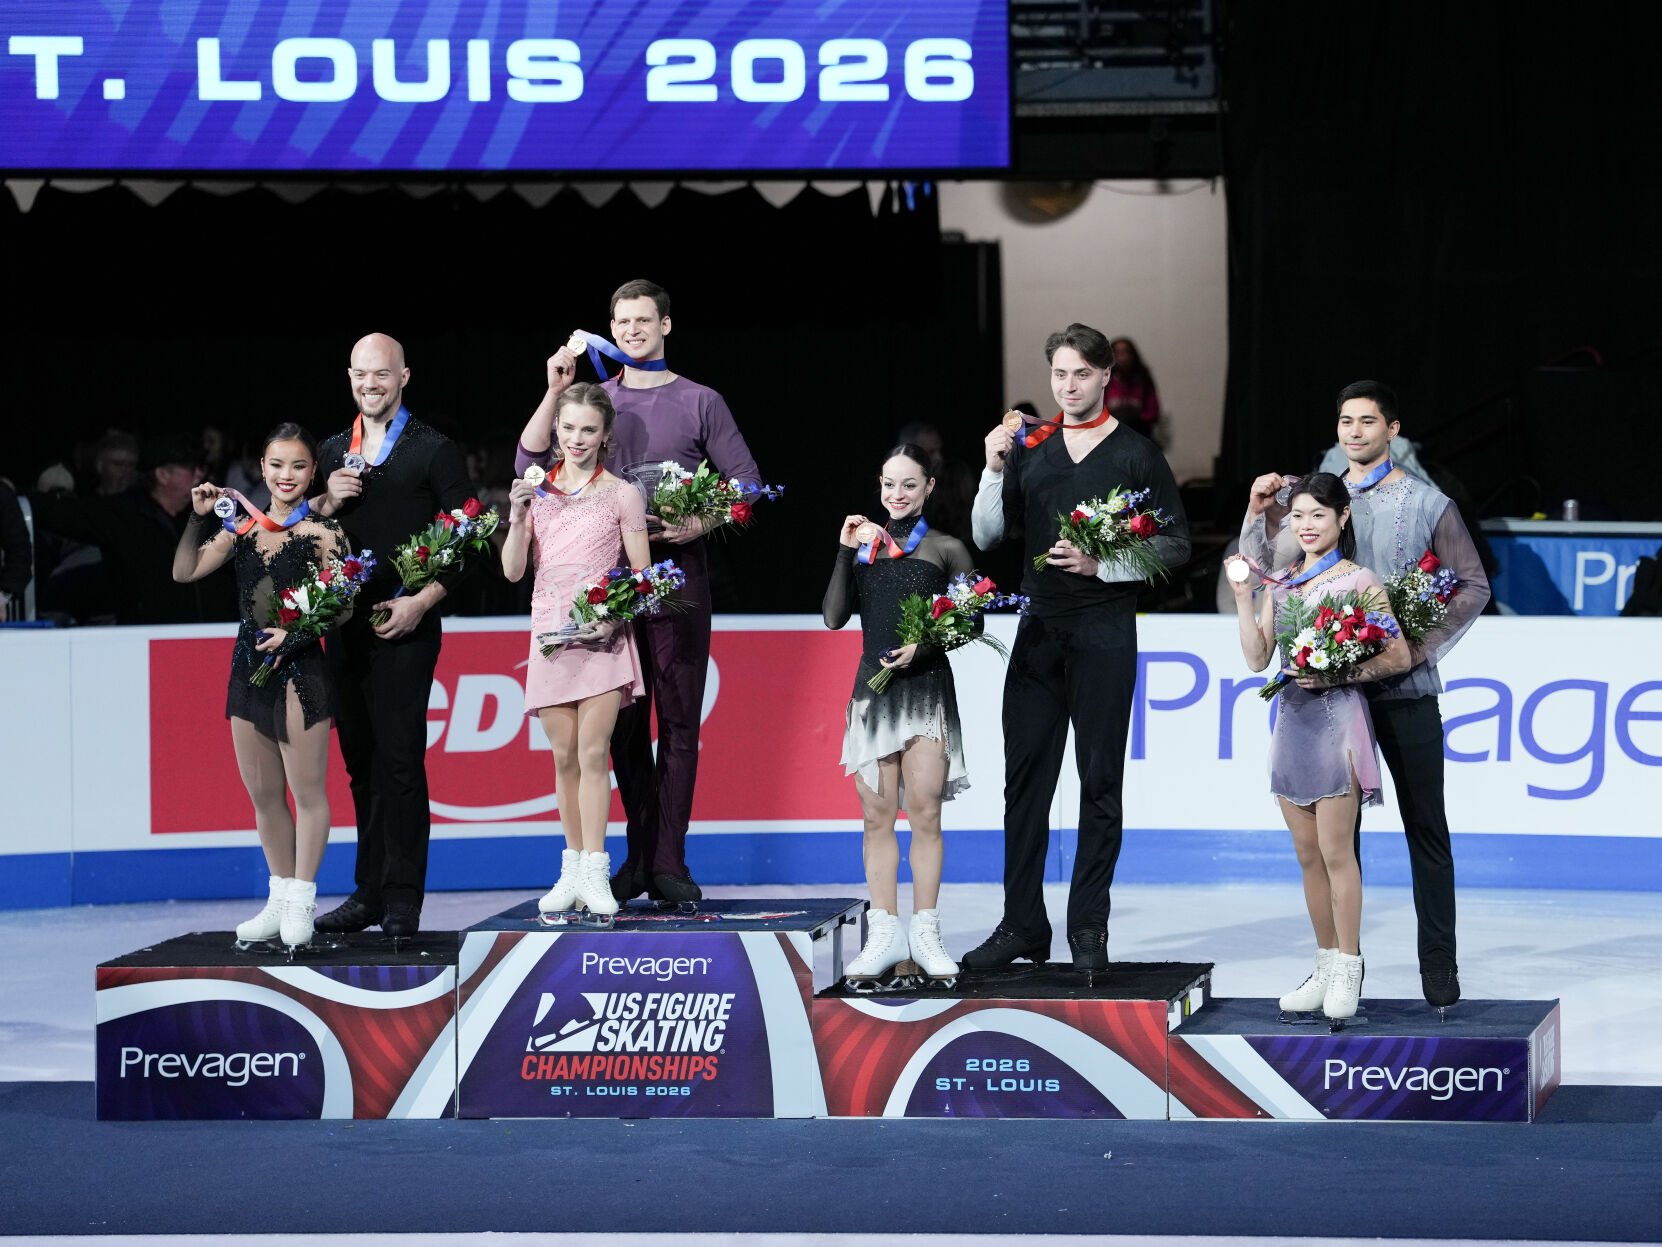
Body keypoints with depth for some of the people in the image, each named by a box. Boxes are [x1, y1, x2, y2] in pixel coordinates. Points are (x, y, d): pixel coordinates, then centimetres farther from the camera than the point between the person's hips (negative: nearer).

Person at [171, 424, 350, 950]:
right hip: (249, 666, 5)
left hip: (299, 667, -5)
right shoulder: (243, 528, 8)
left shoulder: (323, 532, -5)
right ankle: (280, 897, 22)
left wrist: (297, 631, -21)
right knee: (263, 794, 11)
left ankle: (301, 902, 7)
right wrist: (199, 520, -7)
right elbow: (186, 572, 4)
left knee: (306, 789, -1)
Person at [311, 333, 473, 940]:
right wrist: (327, 501, -2)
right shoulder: (333, 452, 17)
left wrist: (422, 601, -12)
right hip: (345, 627, 5)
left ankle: (402, 900, -8)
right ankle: (369, 892, 13)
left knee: (399, 761, -9)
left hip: (404, 625, -5)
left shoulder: (434, 451, 1)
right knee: (362, 763, 8)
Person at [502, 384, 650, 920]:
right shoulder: (537, 491, 9)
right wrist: (519, 517, -9)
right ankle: (572, 869, 11)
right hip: (550, 634, 3)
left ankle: (595, 875, -9)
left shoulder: (621, 495, 3)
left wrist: (614, 614, -13)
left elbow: (641, 575, 4)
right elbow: (513, 570, 5)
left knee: (593, 753, -9)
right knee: (565, 756, 5)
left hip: (603, 635, -3)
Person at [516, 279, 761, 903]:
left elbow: (746, 481, 3)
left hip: (678, 572, -3)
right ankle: (640, 857, 11)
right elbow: (529, 464, 3)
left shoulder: (700, 403, 6)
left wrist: (701, 523, -13)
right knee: (624, 720, 4)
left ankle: (668, 863, -4)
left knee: (678, 718, -4)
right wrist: (555, 392, -7)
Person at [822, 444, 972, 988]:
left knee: (924, 811, -6)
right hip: (873, 687, 2)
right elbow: (834, 616, 3)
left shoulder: (944, 549, 5)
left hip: (926, 685, -2)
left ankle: (925, 933, -2)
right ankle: (885, 935, 2)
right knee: (878, 814, 0)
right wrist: (846, 553, -4)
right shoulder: (864, 545, 11)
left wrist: (925, 647, -11)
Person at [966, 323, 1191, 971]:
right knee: (1025, 781, 2)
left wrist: (1102, 564, -11)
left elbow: (1174, 545, 1)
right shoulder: (1028, 449, 12)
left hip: (1104, 632, -3)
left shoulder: (1136, 455, 3)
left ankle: (1088, 932, 2)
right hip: (1038, 629, 3)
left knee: (1100, 785, -1)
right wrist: (995, 471, -5)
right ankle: (1022, 927, 7)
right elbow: (988, 536, 10)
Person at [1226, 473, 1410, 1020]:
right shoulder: (1280, 583, 13)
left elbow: (1398, 656, -5)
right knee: (1308, 854, 8)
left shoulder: (1359, 581, -4)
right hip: (1293, 717, 6)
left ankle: (1347, 971, -2)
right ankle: (1326, 967, 15)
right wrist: (1242, 597, 0)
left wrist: (1339, 674, -15)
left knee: (1335, 851, -7)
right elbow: (1258, 657, 8)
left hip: (1337, 716, -6)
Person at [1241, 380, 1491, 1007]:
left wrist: (1424, 647, -7)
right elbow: (1258, 572, 11)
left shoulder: (1427, 503, 3)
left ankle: (1440, 973, 2)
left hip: (1406, 689, -2)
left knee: (1425, 828, -1)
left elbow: (1473, 586, 3)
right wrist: (1259, 513, -4)